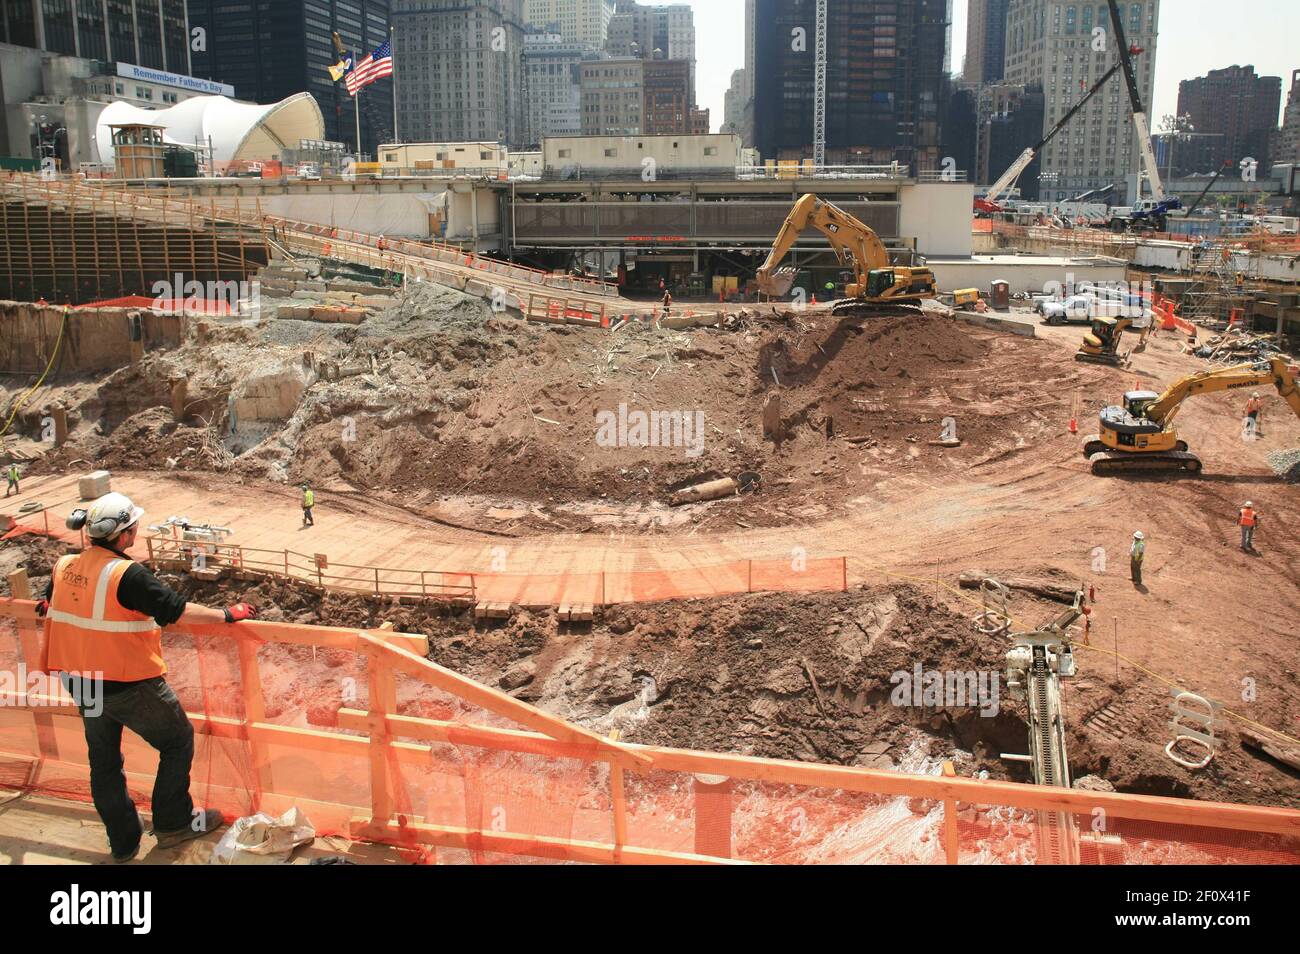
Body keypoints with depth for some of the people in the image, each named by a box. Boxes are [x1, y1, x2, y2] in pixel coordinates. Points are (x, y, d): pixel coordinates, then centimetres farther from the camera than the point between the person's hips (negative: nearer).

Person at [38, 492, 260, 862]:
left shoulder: (64, 566, -1)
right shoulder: (126, 574, -24)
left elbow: (49, 605, 20)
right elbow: (176, 609, -22)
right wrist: (227, 615, -11)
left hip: (80, 681, 8)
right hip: (130, 685, -7)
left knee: (103, 759, 19)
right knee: (178, 741, 13)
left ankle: (123, 842, 32)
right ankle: (173, 823, 22)